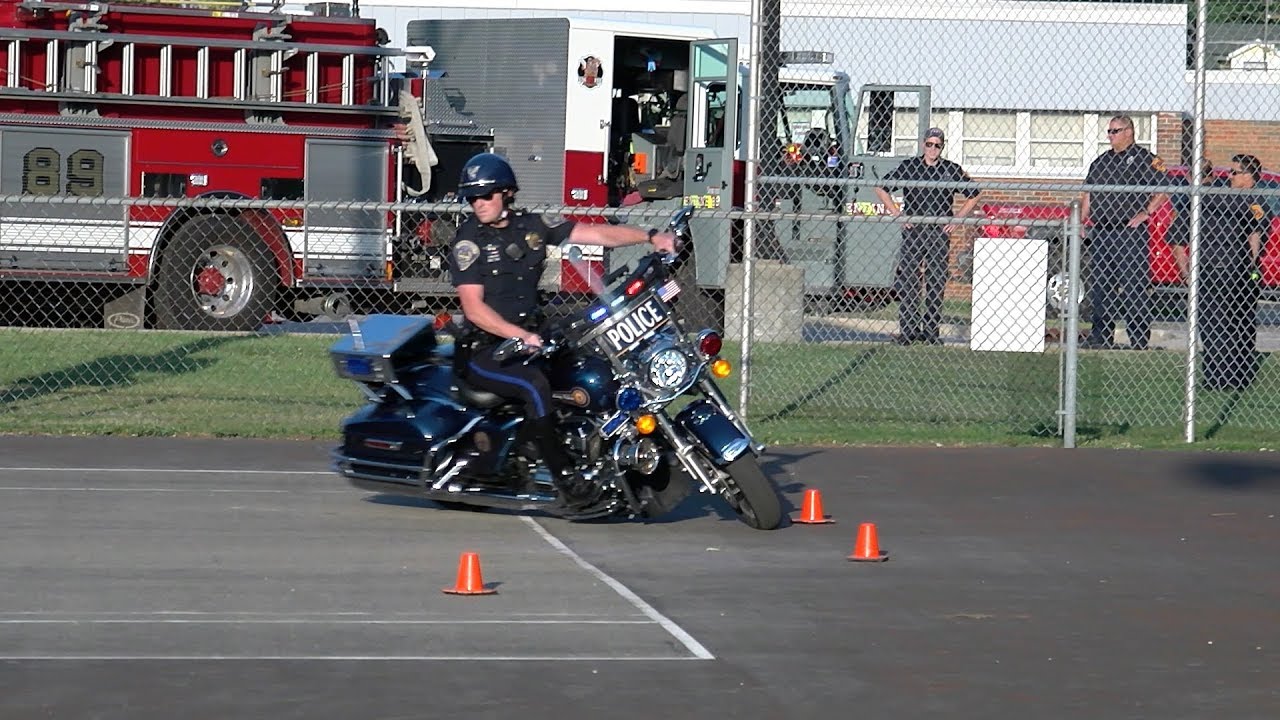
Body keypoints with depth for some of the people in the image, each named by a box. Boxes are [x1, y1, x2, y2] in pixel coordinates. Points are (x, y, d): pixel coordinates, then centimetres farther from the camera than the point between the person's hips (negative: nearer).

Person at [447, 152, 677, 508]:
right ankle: (564, 477, -29)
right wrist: (520, 336, -29)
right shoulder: (469, 240, -8)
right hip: (483, 349, -6)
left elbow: (594, 233, 0)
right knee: (534, 384, -32)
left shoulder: (531, 226, 6)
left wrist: (650, 237, -12)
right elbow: (473, 307, -17)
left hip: (530, 336, 6)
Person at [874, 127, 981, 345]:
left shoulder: (951, 170, 6)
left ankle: (931, 330, 8)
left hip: (940, 232, 1)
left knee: (937, 282, 2)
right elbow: (881, 188, 9)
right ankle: (908, 329, -1)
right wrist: (896, 213, 1)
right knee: (908, 281, -5)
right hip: (913, 231, -1)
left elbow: (973, 195, 15)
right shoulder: (909, 167, 3)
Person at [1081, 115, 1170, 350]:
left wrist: (1146, 213, -12)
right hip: (1100, 232, 7)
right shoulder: (1101, 161, 18)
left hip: (1129, 232, -7)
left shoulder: (1143, 158, -2)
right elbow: (1089, 195, 25)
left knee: (1133, 286, -8)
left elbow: (1164, 188, -5)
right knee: (1100, 285, 9)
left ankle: (1139, 339, -7)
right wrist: (1080, 221, 15)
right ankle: (1101, 337, 15)